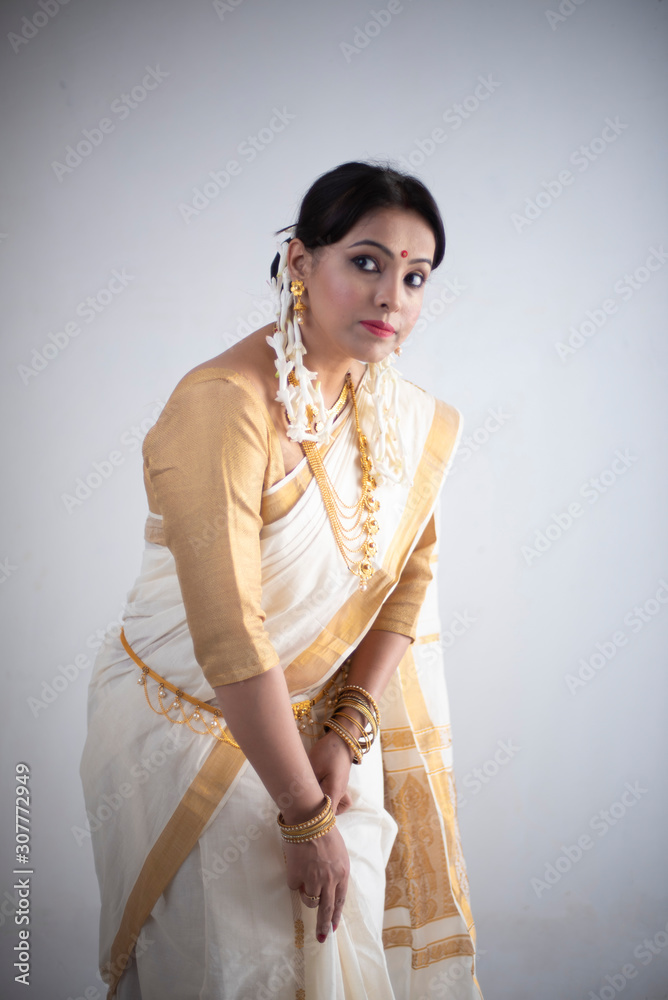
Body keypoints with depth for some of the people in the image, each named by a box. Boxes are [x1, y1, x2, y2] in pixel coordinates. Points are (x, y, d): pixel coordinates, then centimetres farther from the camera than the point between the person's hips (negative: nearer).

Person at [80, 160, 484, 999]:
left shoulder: (409, 418, -4)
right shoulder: (226, 404, -28)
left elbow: (410, 578, 1)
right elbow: (229, 637, -30)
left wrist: (346, 727, -8)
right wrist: (306, 817, -23)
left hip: (312, 713, 6)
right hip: (188, 727, -5)